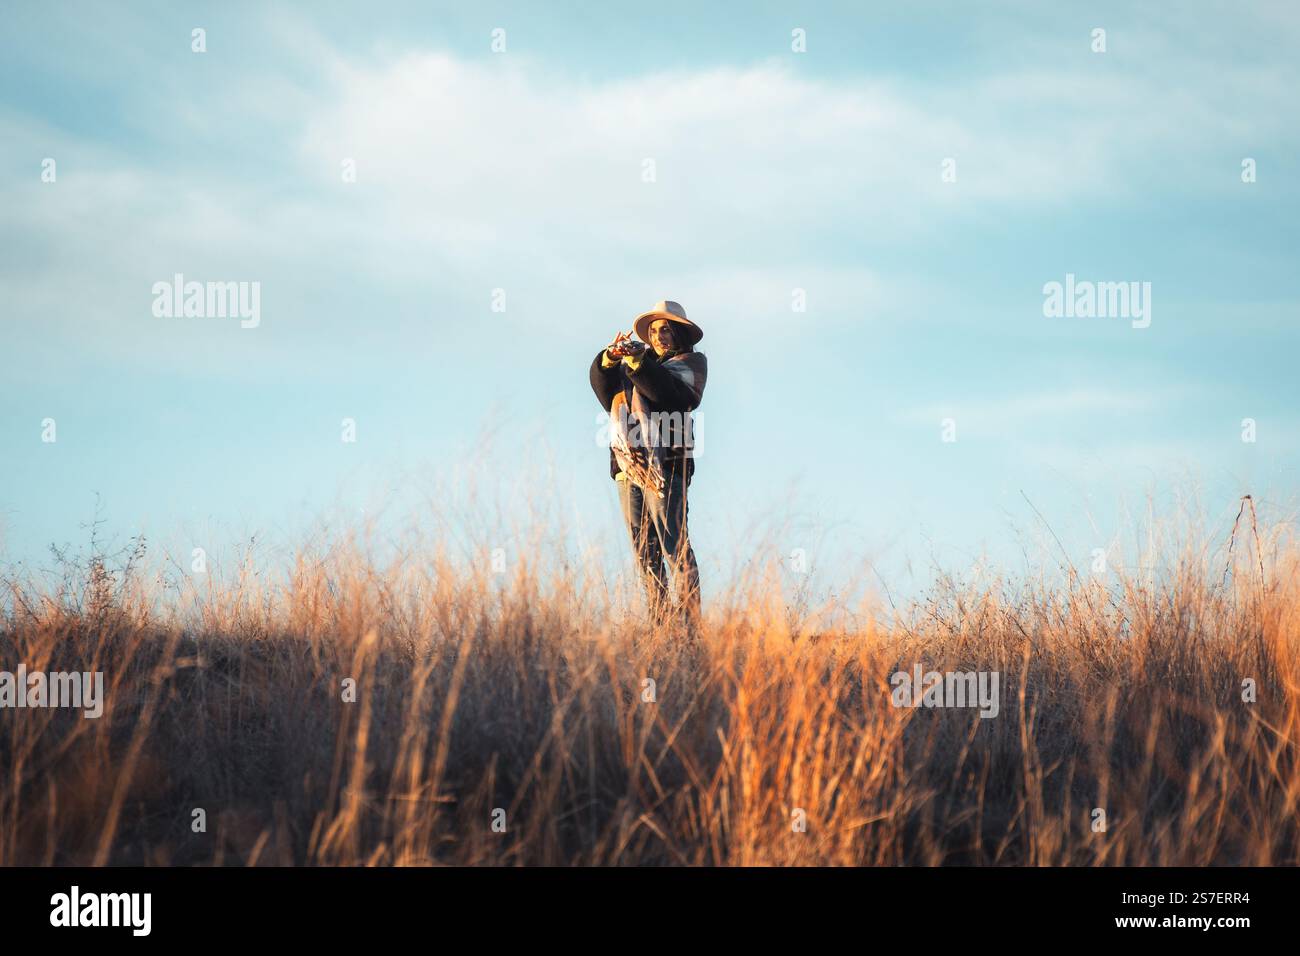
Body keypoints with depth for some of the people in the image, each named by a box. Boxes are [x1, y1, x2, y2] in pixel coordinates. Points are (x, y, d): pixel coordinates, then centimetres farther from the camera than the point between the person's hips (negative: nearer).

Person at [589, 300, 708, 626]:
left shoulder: (690, 362, 9)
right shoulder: (643, 360, 24)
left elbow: (671, 392, -12)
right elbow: (606, 393, 12)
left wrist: (637, 363, -18)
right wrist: (609, 360, -4)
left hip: (663, 464, -6)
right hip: (628, 466, 6)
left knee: (674, 545, -13)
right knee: (644, 553, 3)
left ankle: (688, 621, -15)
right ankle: (660, 623, 5)